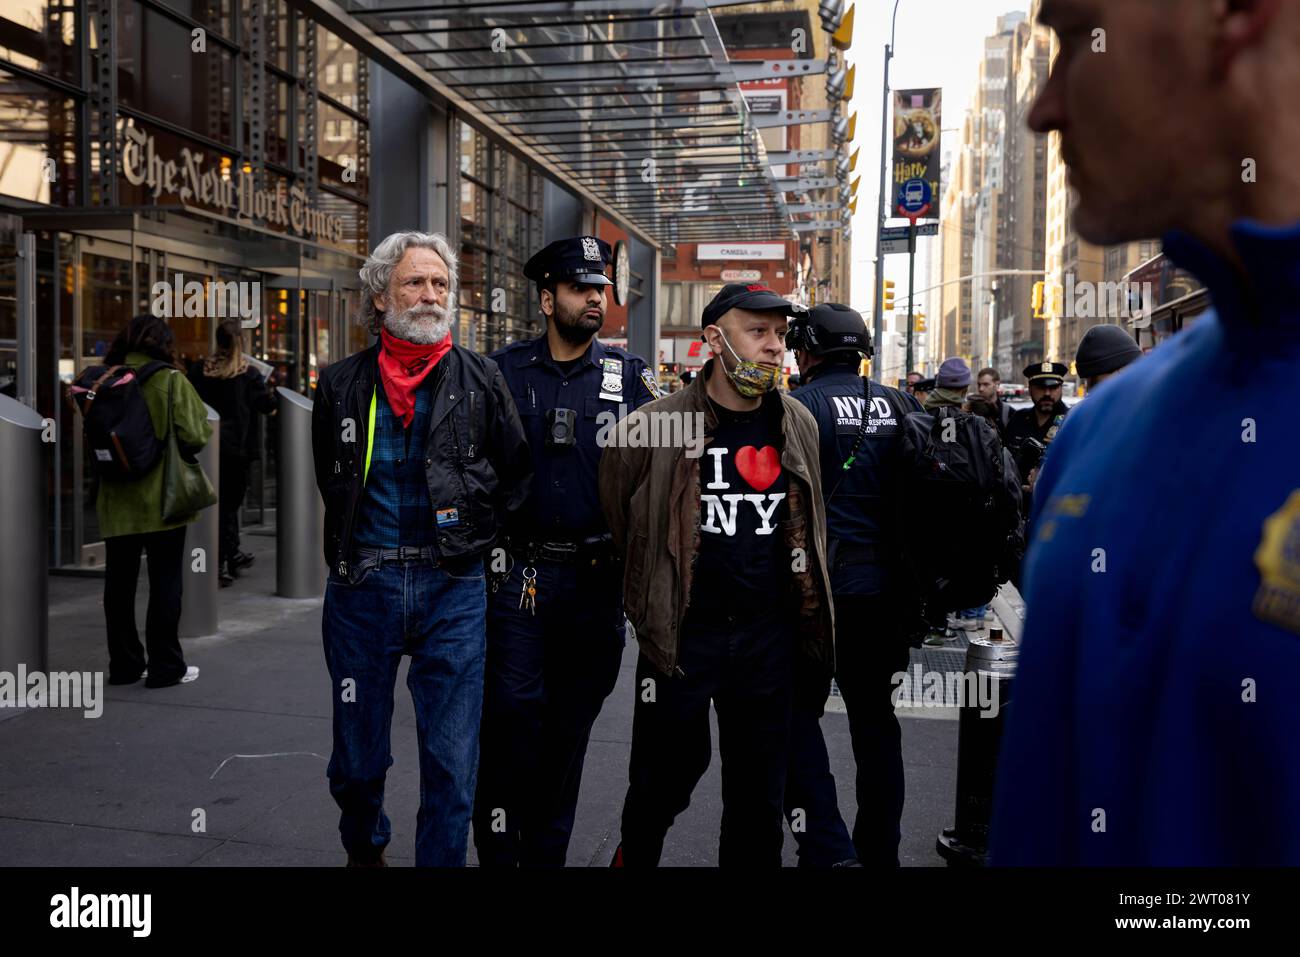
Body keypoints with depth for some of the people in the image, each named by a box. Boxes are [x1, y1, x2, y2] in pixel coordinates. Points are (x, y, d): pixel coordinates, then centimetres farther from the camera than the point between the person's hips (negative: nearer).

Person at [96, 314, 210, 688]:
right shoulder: (172, 381, -9)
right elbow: (195, 436, -14)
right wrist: (205, 425, 6)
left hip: (117, 502, 4)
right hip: (162, 499, -4)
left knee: (119, 584, 12)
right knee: (165, 584, 5)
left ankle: (124, 664, 19)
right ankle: (165, 667, 9)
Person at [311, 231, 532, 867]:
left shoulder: (481, 379, 2)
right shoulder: (342, 384, 5)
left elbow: (516, 475, 9)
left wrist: (471, 538, 5)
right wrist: (355, 549, 12)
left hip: (453, 588, -1)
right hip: (360, 586, 2)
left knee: (451, 763, 1)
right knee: (357, 758, 14)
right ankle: (365, 849, 42)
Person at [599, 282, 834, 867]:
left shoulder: (799, 425, 4)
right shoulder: (655, 427, -11)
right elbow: (616, 513, 2)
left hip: (768, 637, 3)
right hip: (680, 634, -3)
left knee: (759, 794, 13)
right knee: (663, 778, 11)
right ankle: (633, 856, 38)